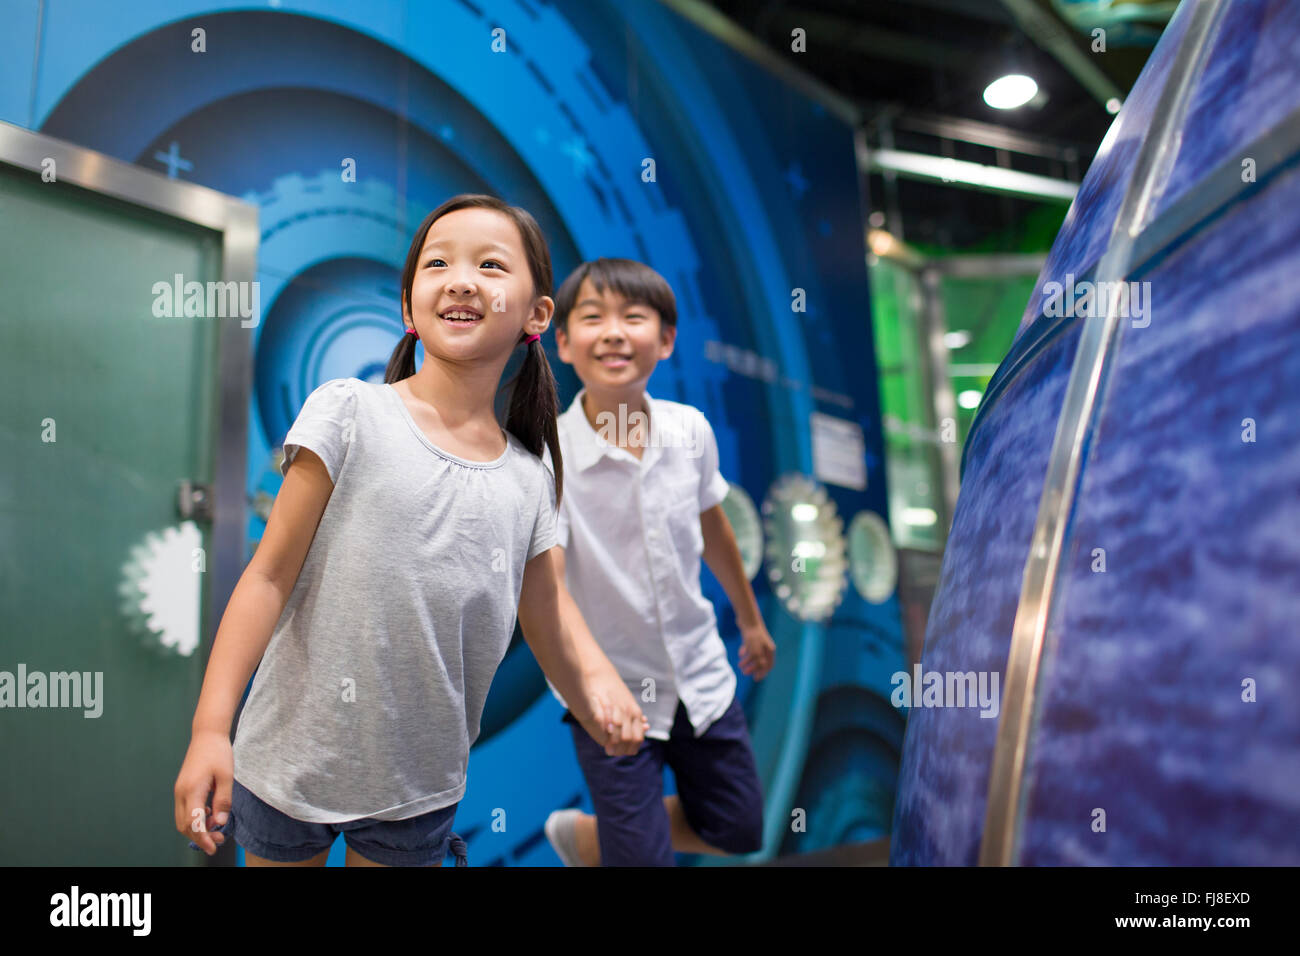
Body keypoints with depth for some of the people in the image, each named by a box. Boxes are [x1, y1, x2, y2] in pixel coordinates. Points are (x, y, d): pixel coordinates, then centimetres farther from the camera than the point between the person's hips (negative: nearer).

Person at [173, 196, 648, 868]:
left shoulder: (530, 483, -3)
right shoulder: (350, 412, -12)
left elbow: (549, 631, 6)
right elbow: (270, 575, -11)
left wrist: (598, 686, -12)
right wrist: (209, 728, -14)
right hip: (292, 760, -2)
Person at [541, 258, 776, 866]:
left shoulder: (690, 431, -8)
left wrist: (750, 620, 21)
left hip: (700, 673, 5)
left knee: (739, 832, 19)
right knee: (644, 857, 3)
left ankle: (585, 833, 39)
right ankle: (581, 837, 38)